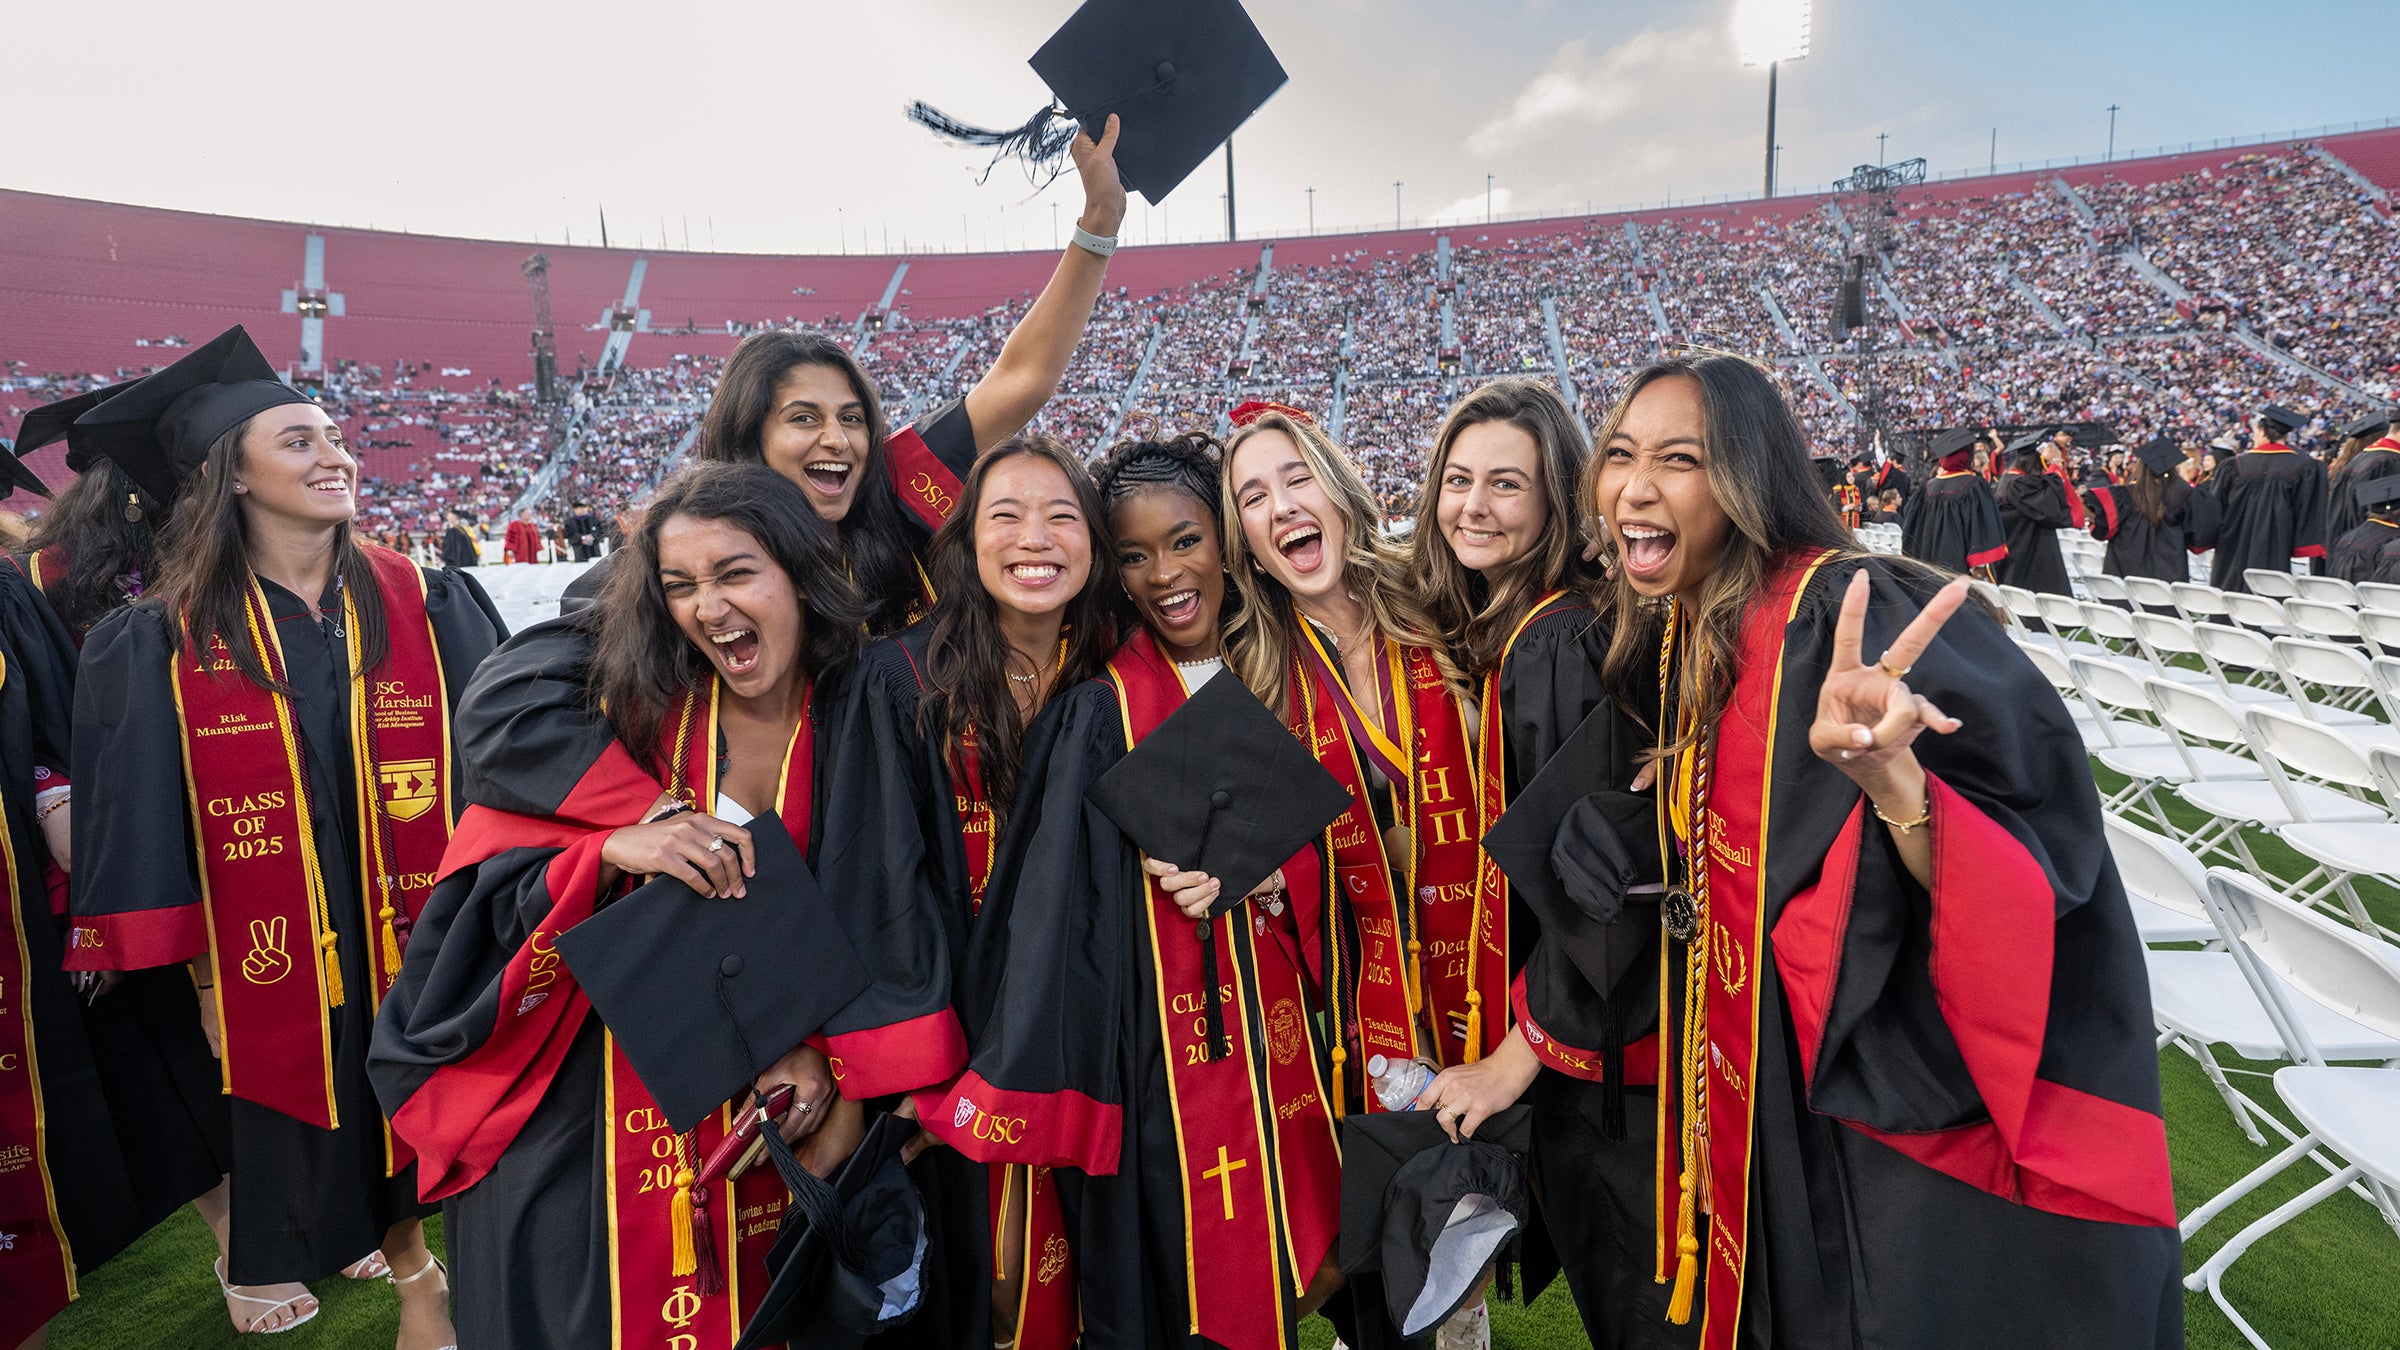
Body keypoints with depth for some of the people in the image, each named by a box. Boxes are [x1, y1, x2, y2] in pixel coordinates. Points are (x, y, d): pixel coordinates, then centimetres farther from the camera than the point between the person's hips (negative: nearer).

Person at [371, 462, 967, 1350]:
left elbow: (889, 923, -3)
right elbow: (496, 884, -11)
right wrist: (611, 849, -29)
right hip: (599, 1102, -1)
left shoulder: (866, 727, -6)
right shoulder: (624, 707, -10)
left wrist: (827, 1058, -14)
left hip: (765, 1104, 1)